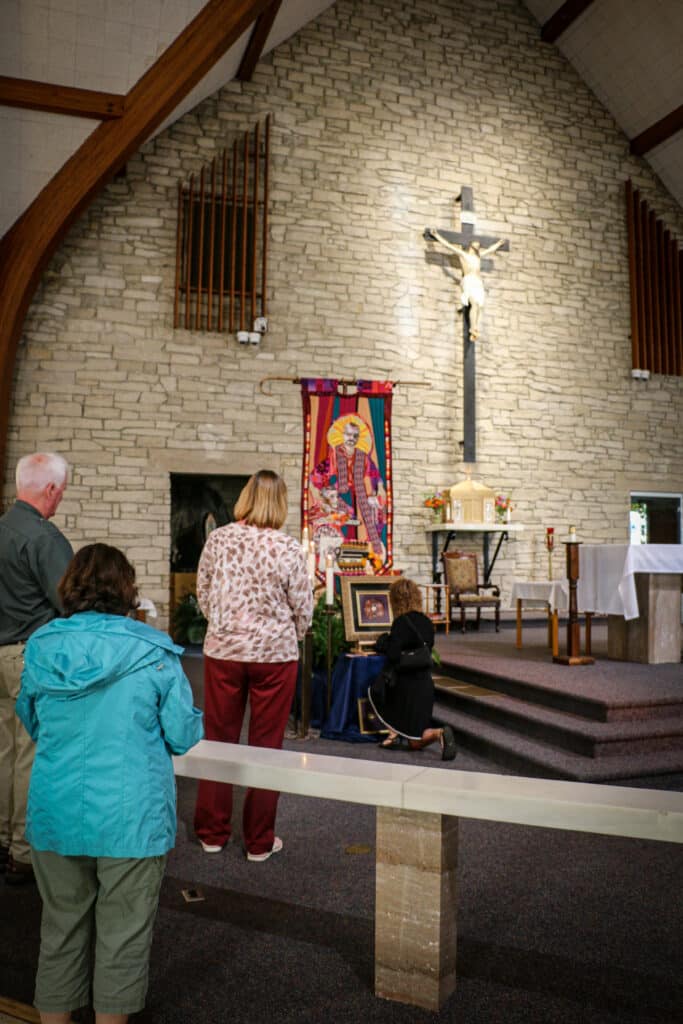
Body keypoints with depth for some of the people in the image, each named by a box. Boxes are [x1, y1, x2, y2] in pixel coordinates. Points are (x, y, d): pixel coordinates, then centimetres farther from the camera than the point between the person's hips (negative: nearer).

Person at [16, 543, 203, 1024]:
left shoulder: (40, 647, -3)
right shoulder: (154, 651, -14)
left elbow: (32, 722, 13)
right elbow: (184, 734, -8)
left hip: (55, 815, 4)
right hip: (130, 817, -3)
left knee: (62, 927, 21)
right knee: (123, 932, 14)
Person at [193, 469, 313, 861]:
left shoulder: (218, 539, -5)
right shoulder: (288, 549, -13)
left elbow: (203, 594, 5)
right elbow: (303, 609, -6)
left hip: (222, 650, 2)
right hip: (274, 653, -2)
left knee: (219, 739, 15)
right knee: (266, 746, 10)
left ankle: (213, 832, 28)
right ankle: (259, 841, 21)